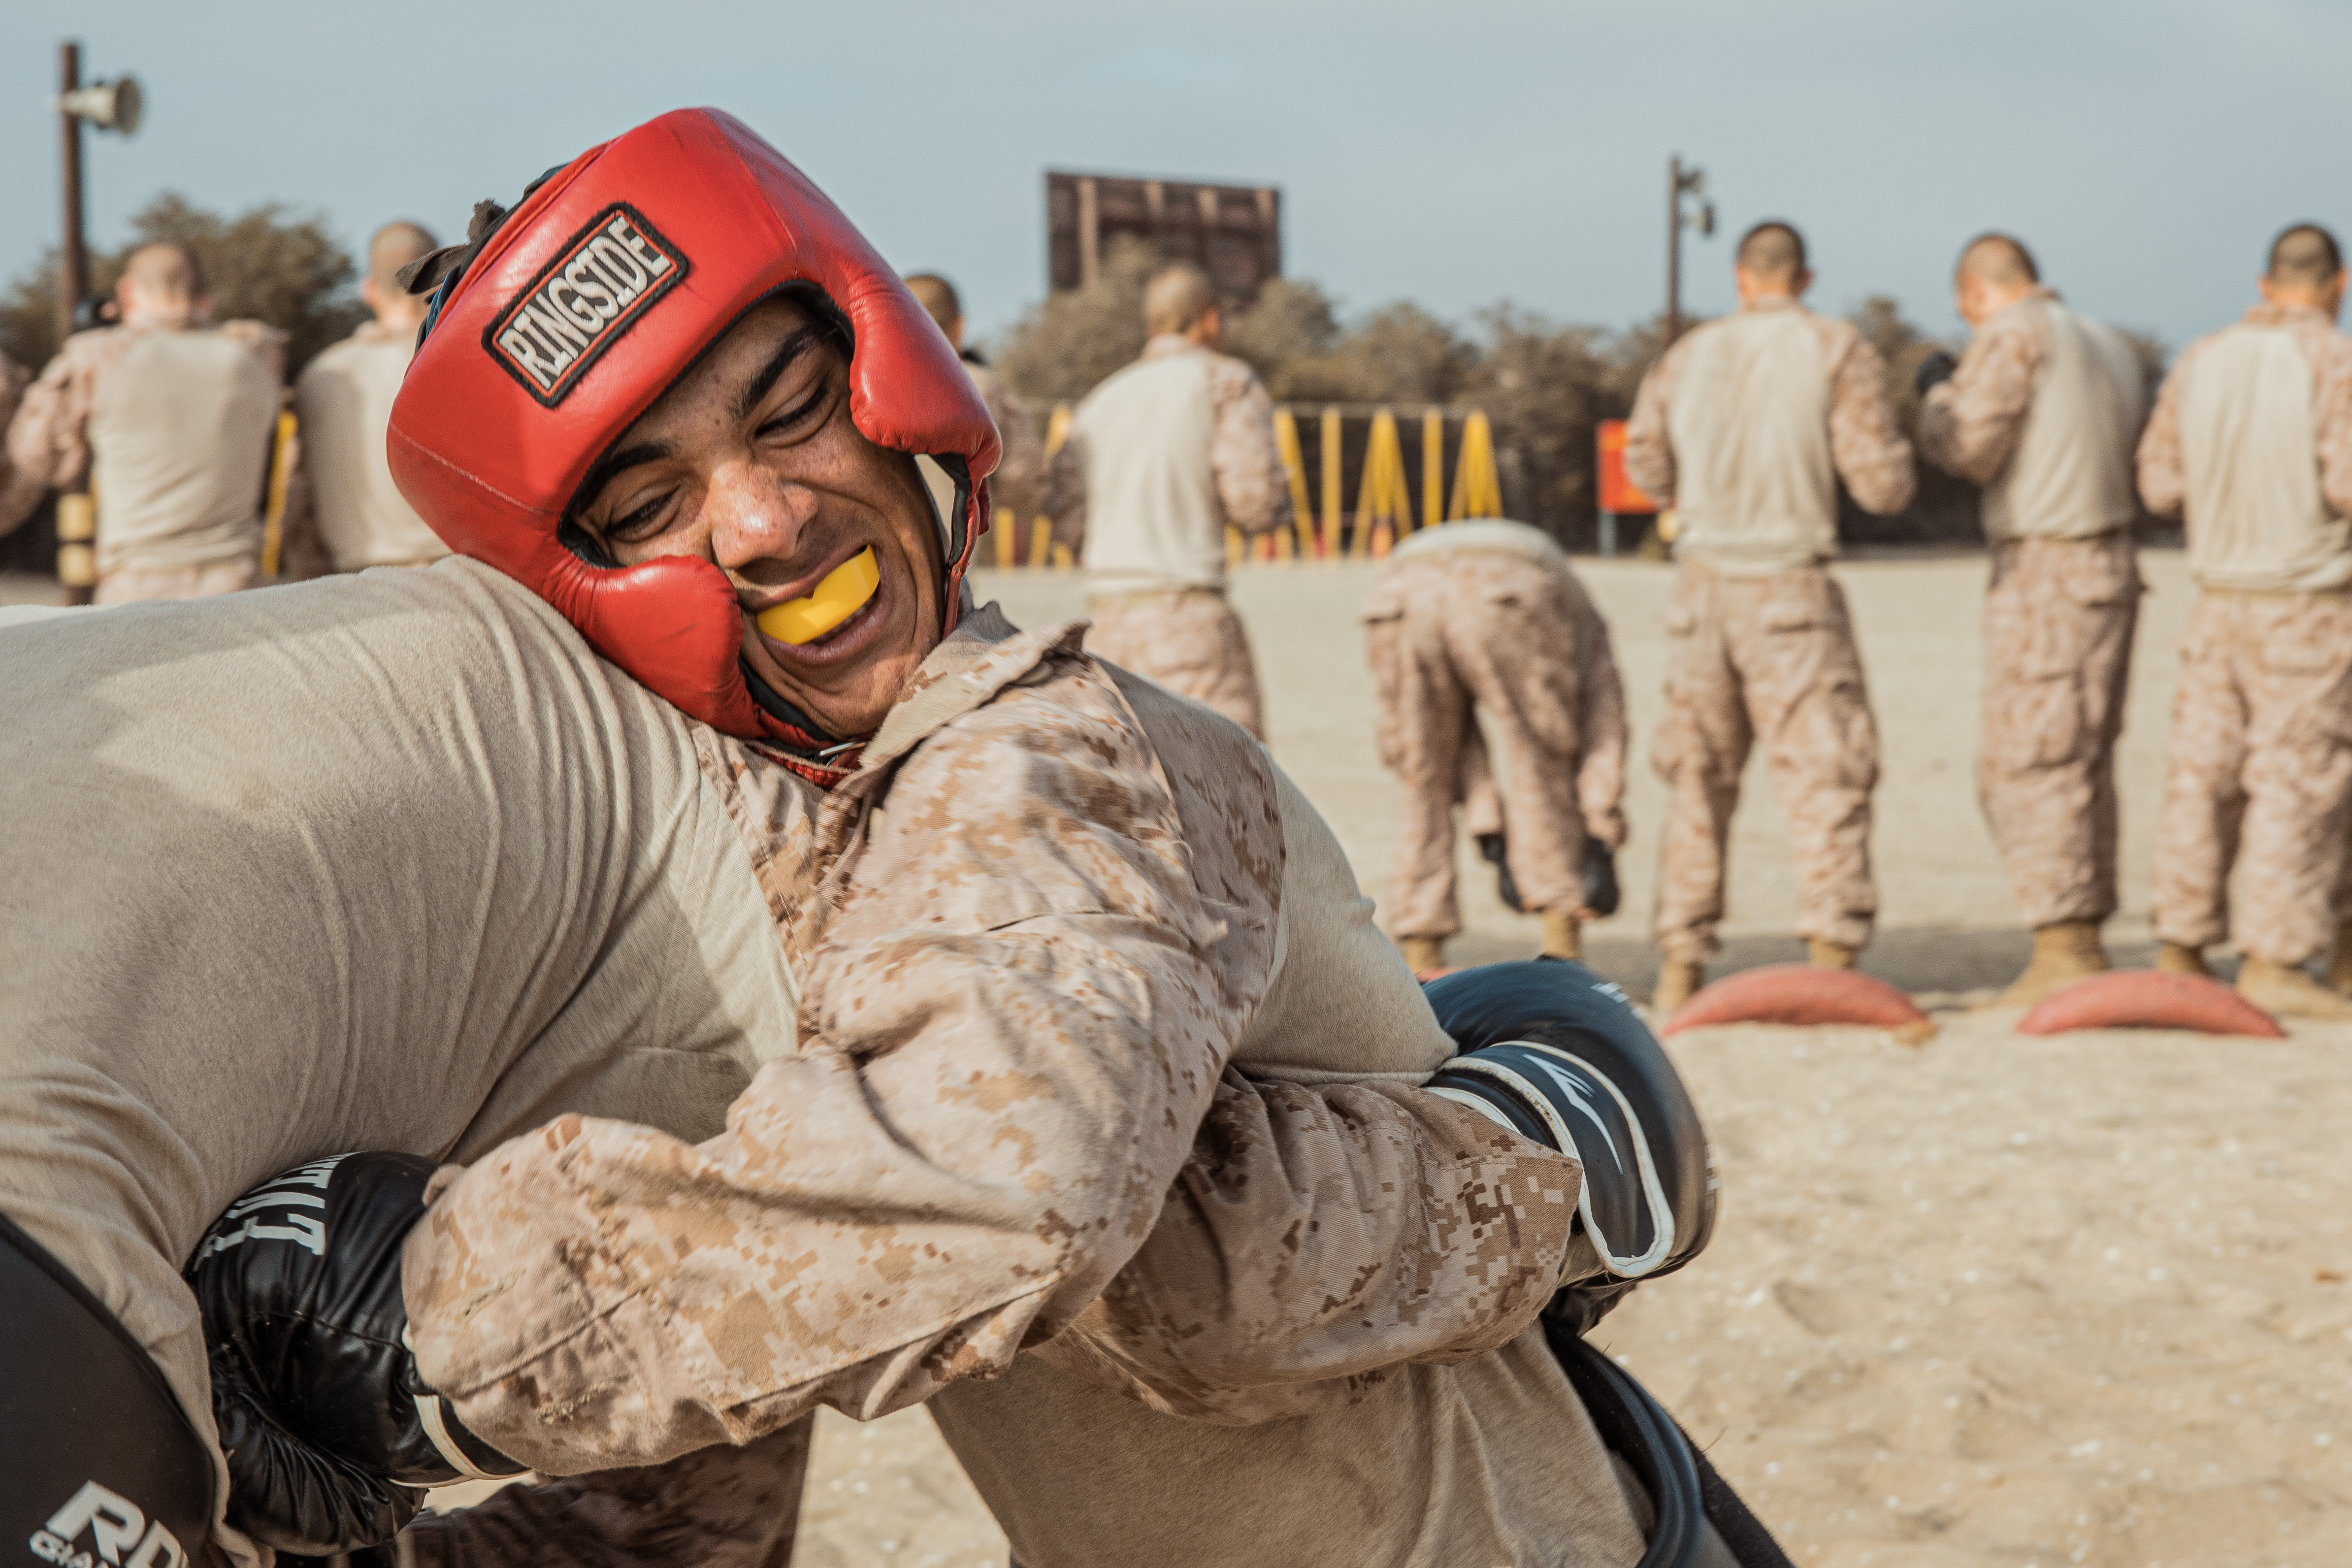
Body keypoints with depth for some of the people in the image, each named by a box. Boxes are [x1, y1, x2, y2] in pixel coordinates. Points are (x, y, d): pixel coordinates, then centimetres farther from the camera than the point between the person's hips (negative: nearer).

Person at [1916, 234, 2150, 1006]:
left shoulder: (2013, 333, -7)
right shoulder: (2111, 345, 17)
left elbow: (1971, 451, -11)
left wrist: (1939, 393, 9)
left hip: (2043, 570, -8)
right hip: (2110, 565, 8)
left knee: (2026, 767, -7)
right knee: (2083, 764, 13)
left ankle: (2063, 950, -11)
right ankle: (2086, 939, 15)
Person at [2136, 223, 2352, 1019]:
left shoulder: (2199, 362, 5)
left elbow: (2161, 485, 5)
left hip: (2223, 597, 6)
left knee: (2204, 773, 9)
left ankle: (2180, 952, 12)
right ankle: (2272, 961, -2)